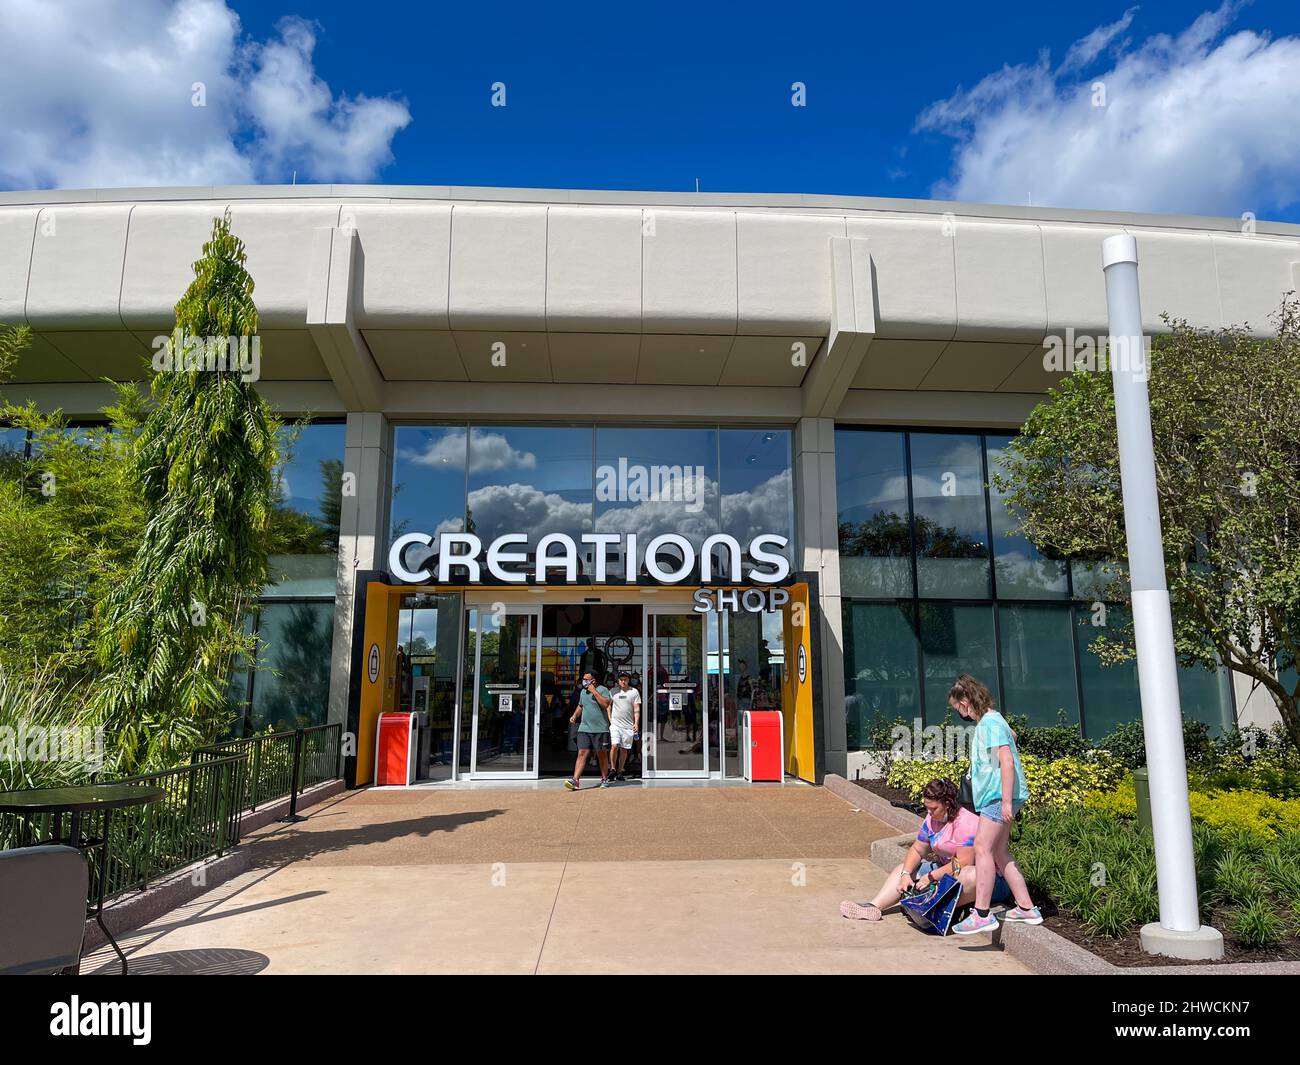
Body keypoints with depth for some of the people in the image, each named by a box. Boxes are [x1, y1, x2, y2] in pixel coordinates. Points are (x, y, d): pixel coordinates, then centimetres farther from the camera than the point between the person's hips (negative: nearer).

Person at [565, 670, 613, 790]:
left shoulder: (602, 689, -4)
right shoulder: (583, 692, 15)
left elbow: (606, 704, -19)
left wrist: (594, 691, -17)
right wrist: (574, 716, 13)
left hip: (600, 729, -4)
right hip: (584, 729, 4)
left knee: (602, 755, 7)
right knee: (582, 754, -6)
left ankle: (604, 779, 22)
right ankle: (575, 780, -14)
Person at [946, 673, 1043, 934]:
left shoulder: (990, 722, -15)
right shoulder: (990, 720, 15)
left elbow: (1007, 760, -23)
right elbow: (1012, 735, 36)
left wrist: (1006, 801, -25)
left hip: (999, 795, -11)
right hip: (995, 796, 11)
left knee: (982, 847, -14)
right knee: (999, 851, 13)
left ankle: (982, 915, -14)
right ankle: (1026, 908, 19)